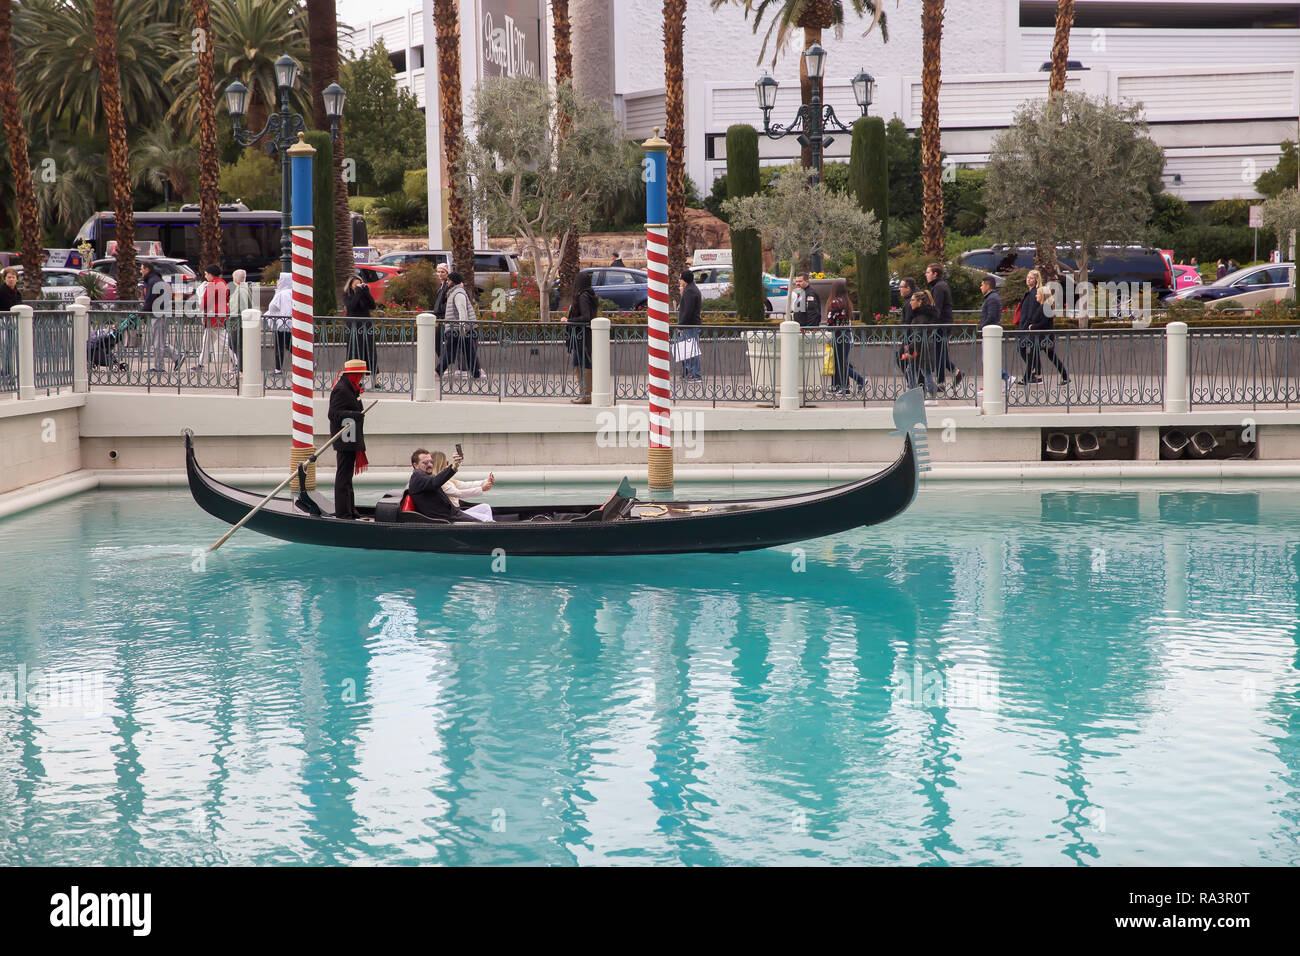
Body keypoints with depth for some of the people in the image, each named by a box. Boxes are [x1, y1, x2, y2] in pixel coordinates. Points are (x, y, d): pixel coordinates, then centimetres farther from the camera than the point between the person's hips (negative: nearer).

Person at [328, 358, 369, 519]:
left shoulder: (350, 389, 19)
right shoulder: (341, 390, -14)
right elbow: (333, 414, -21)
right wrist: (355, 415, -31)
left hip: (351, 441, 11)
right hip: (345, 441, -11)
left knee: (346, 476, 15)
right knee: (343, 476, -9)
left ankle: (350, 511, 22)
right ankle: (343, 512, -9)